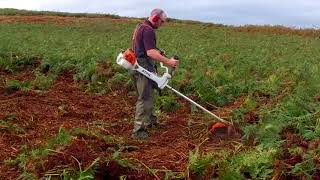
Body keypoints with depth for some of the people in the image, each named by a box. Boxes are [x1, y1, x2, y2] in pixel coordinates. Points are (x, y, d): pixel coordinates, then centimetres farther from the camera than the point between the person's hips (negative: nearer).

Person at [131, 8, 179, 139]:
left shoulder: (140, 27, 16)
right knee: (145, 98, -8)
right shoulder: (148, 30, -18)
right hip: (144, 68, -11)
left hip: (138, 65, 11)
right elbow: (151, 52, -28)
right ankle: (138, 130, -7)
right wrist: (168, 61, -32)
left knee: (148, 95, 22)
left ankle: (150, 120, 36)